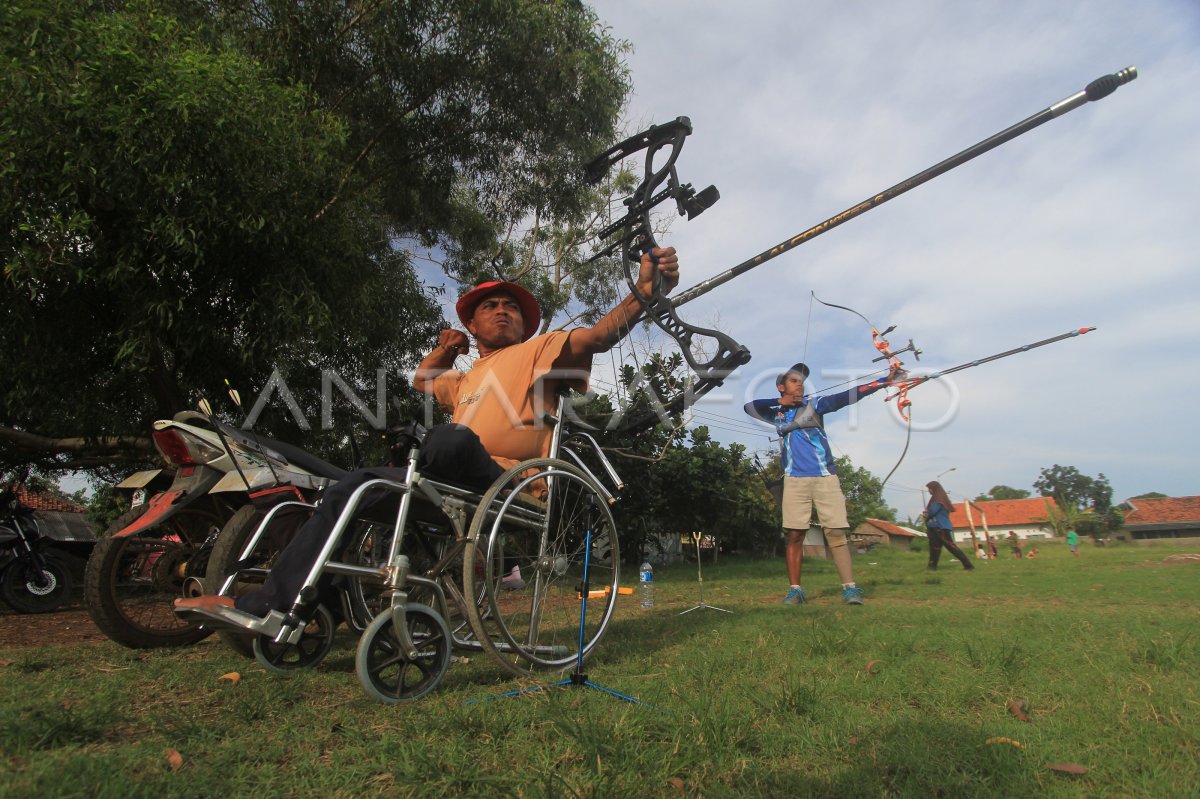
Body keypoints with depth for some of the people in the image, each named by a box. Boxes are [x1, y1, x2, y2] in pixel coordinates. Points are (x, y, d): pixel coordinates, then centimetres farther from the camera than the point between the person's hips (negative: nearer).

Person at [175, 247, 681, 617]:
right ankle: (269, 603, -1)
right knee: (353, 488, -2)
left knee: (449, 440, -37)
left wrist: (644, 293, -25)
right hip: (455, 489, 8)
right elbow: (421, 382, 48)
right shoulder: (467, 378, 31)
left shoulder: (539, 350, 9)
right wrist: (443, 350, 29)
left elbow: (595, 337, -9)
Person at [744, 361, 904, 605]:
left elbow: (847, 396, -2)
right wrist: (779, 402, 5)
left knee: (836, 533, -6)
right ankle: (795, 589, 6)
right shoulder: (777, 413, 16)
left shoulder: (814, 404, 9)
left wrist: (886, 380, -12)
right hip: (795, 480, 1)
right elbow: (749, 406, 12)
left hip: (825, 478, -1)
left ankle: (850, 587, -3)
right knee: (794, 535, 0)